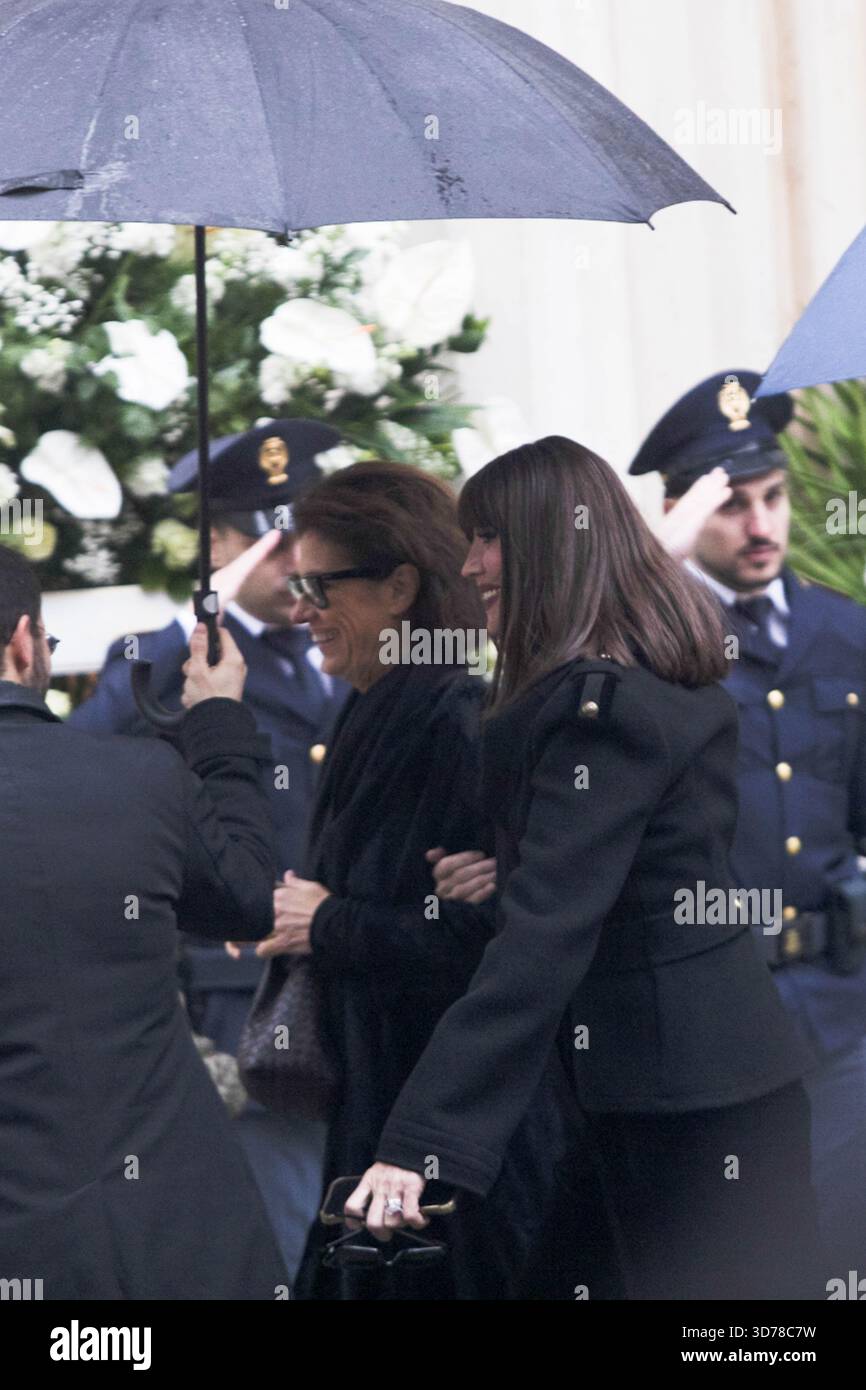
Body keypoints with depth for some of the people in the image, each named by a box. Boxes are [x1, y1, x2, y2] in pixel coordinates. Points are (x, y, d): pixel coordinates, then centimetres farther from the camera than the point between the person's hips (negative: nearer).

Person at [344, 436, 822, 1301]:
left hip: (680, 1091, -10)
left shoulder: (600, 702, -19)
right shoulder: (669, 681, 11)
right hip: (724, 1063, 10)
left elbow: (545, 939, -27)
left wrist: (422, 1141, -30)